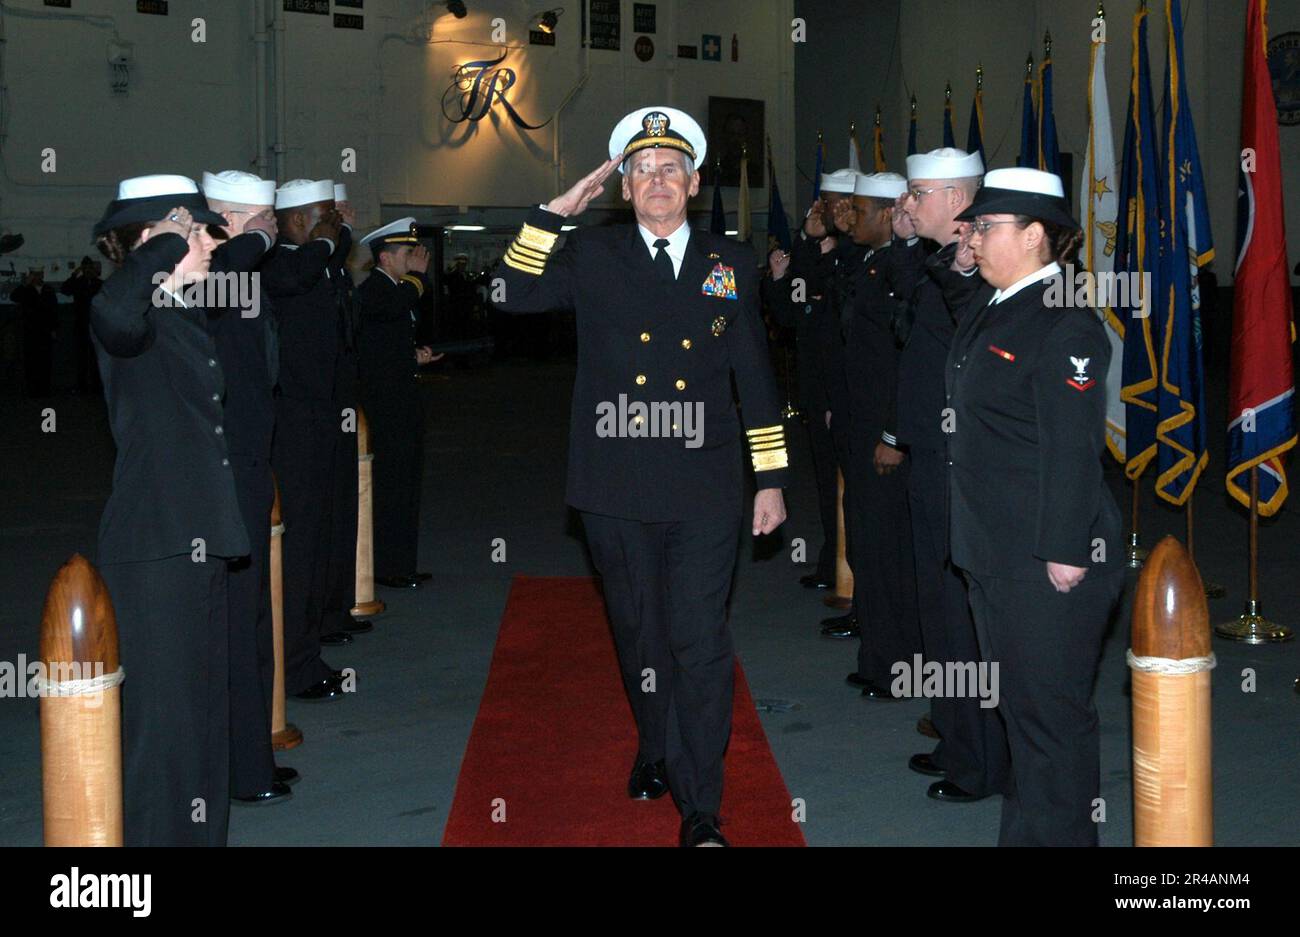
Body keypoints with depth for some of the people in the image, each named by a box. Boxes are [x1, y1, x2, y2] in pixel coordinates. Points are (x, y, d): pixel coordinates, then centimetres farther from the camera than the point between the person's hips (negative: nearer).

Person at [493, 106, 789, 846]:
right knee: (640, 635, 15)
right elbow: (514, 295, -5)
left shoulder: (731, 263, 8)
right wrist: (557, 211, -7)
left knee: (701, 642, -5)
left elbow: (756, 377, 9)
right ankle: (658, 749, 38)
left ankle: (700, 809, 2)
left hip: (703, 491, -1)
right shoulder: (592, 255, 7)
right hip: (617, 489, 1)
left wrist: (772, 479, 6)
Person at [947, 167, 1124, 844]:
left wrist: (1064, 553, -21)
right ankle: (1026, 827, 33)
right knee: (1019, 703, 19)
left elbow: (1073, 449, -20)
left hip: (1049, 561, -10)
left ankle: (1058, 833, 14)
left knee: (1051, 710, 2)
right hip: (996, 552, 10)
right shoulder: (990, 308, 12)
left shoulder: (1065, 325, -16)